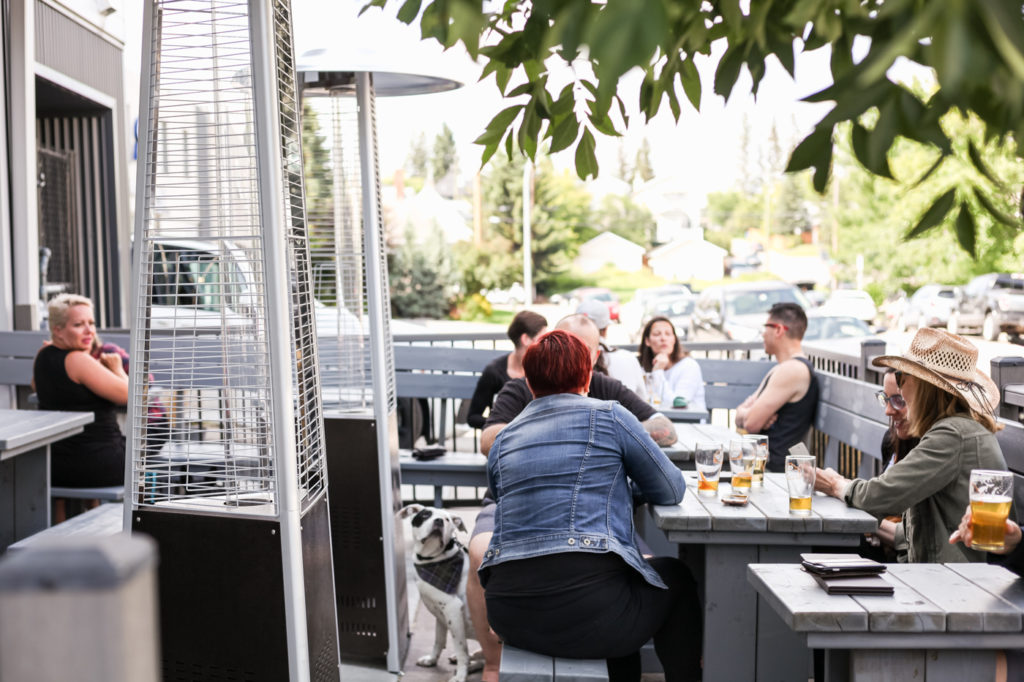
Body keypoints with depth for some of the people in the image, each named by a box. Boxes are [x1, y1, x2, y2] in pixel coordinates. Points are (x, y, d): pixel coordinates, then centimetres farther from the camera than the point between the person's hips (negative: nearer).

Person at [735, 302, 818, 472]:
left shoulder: (793, 370, -14)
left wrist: (742, 413, 2)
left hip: (773, 467, -10)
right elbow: (740, 420, 16)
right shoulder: (779, 370, 22)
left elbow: (751, 423, -20)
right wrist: (746, 414, -6)